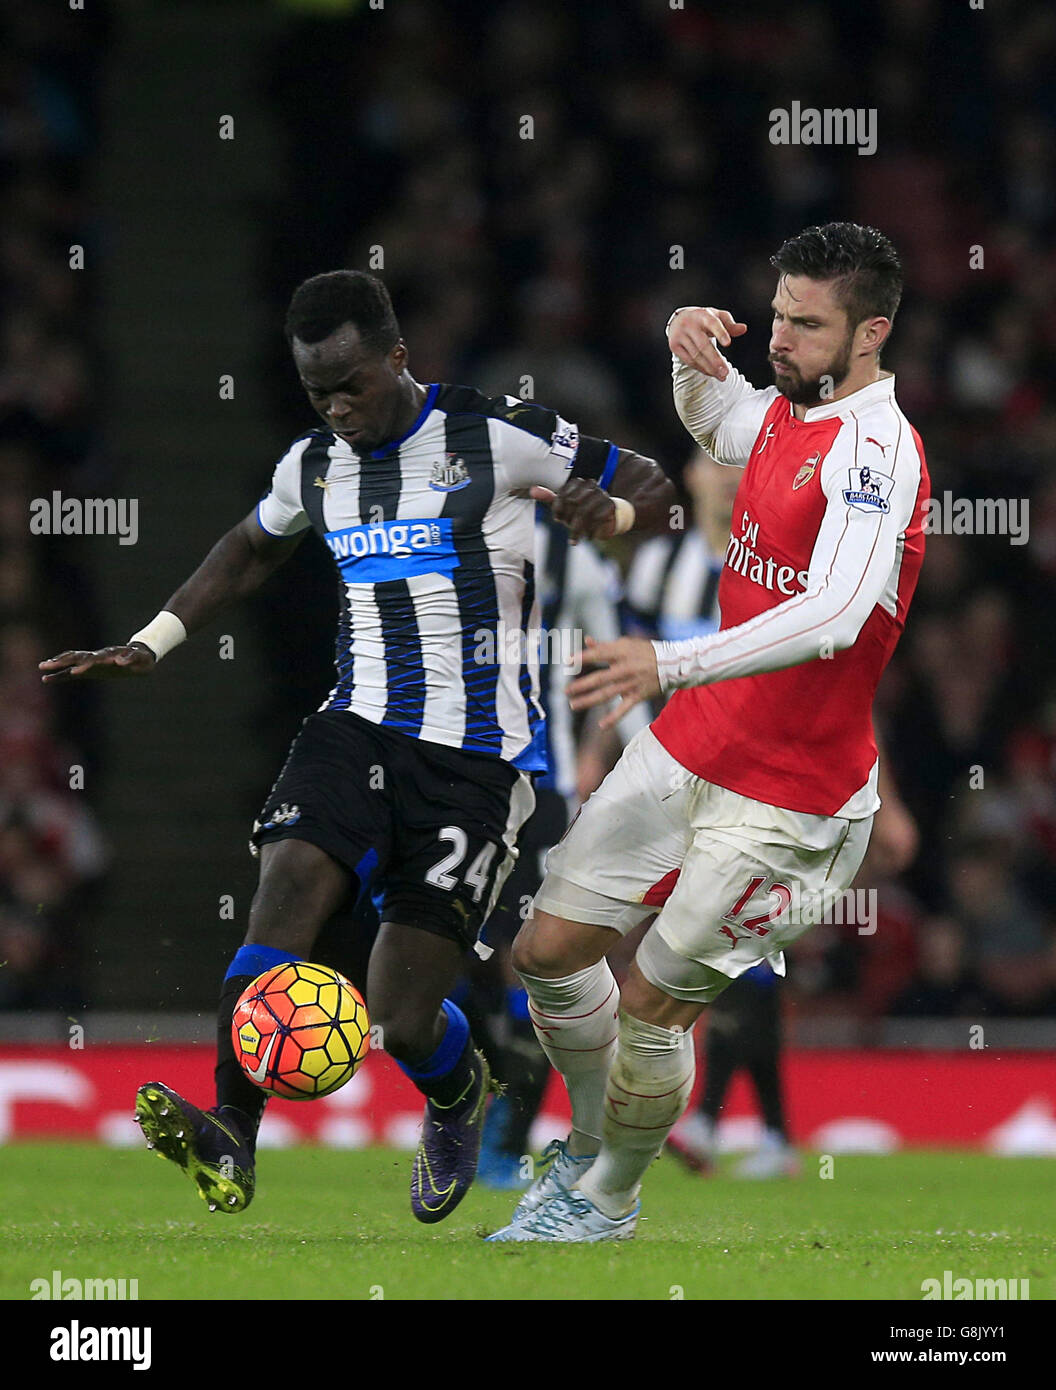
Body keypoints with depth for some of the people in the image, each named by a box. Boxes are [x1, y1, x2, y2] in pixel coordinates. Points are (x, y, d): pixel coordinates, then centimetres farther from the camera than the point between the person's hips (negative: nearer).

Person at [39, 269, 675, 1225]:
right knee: (290, 880, -27)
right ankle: (229, 1145, -34)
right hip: (359, 725, 4)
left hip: (479, 754, -4)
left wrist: (605, 512, -21)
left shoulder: (500, 438, -5)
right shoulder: (314, 465, 11)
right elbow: (252, 550, 33)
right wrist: (151, 644, 25)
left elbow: (654, 489, 2)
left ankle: (459, 1096, 30)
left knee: (401, 1019, -8)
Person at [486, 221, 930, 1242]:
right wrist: (691, 351, 8)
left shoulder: (876, 448, -21)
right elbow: (713, 422, 33)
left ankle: (606, 1204, 19)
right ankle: (590, 1148, 31)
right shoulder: (782, 412, 6)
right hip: (688, 746, 8)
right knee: (550, 948, 8)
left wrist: (673, 664, -45)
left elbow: (834, 617, -36)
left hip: (789, 798, -8)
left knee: (653, 1003, -4)